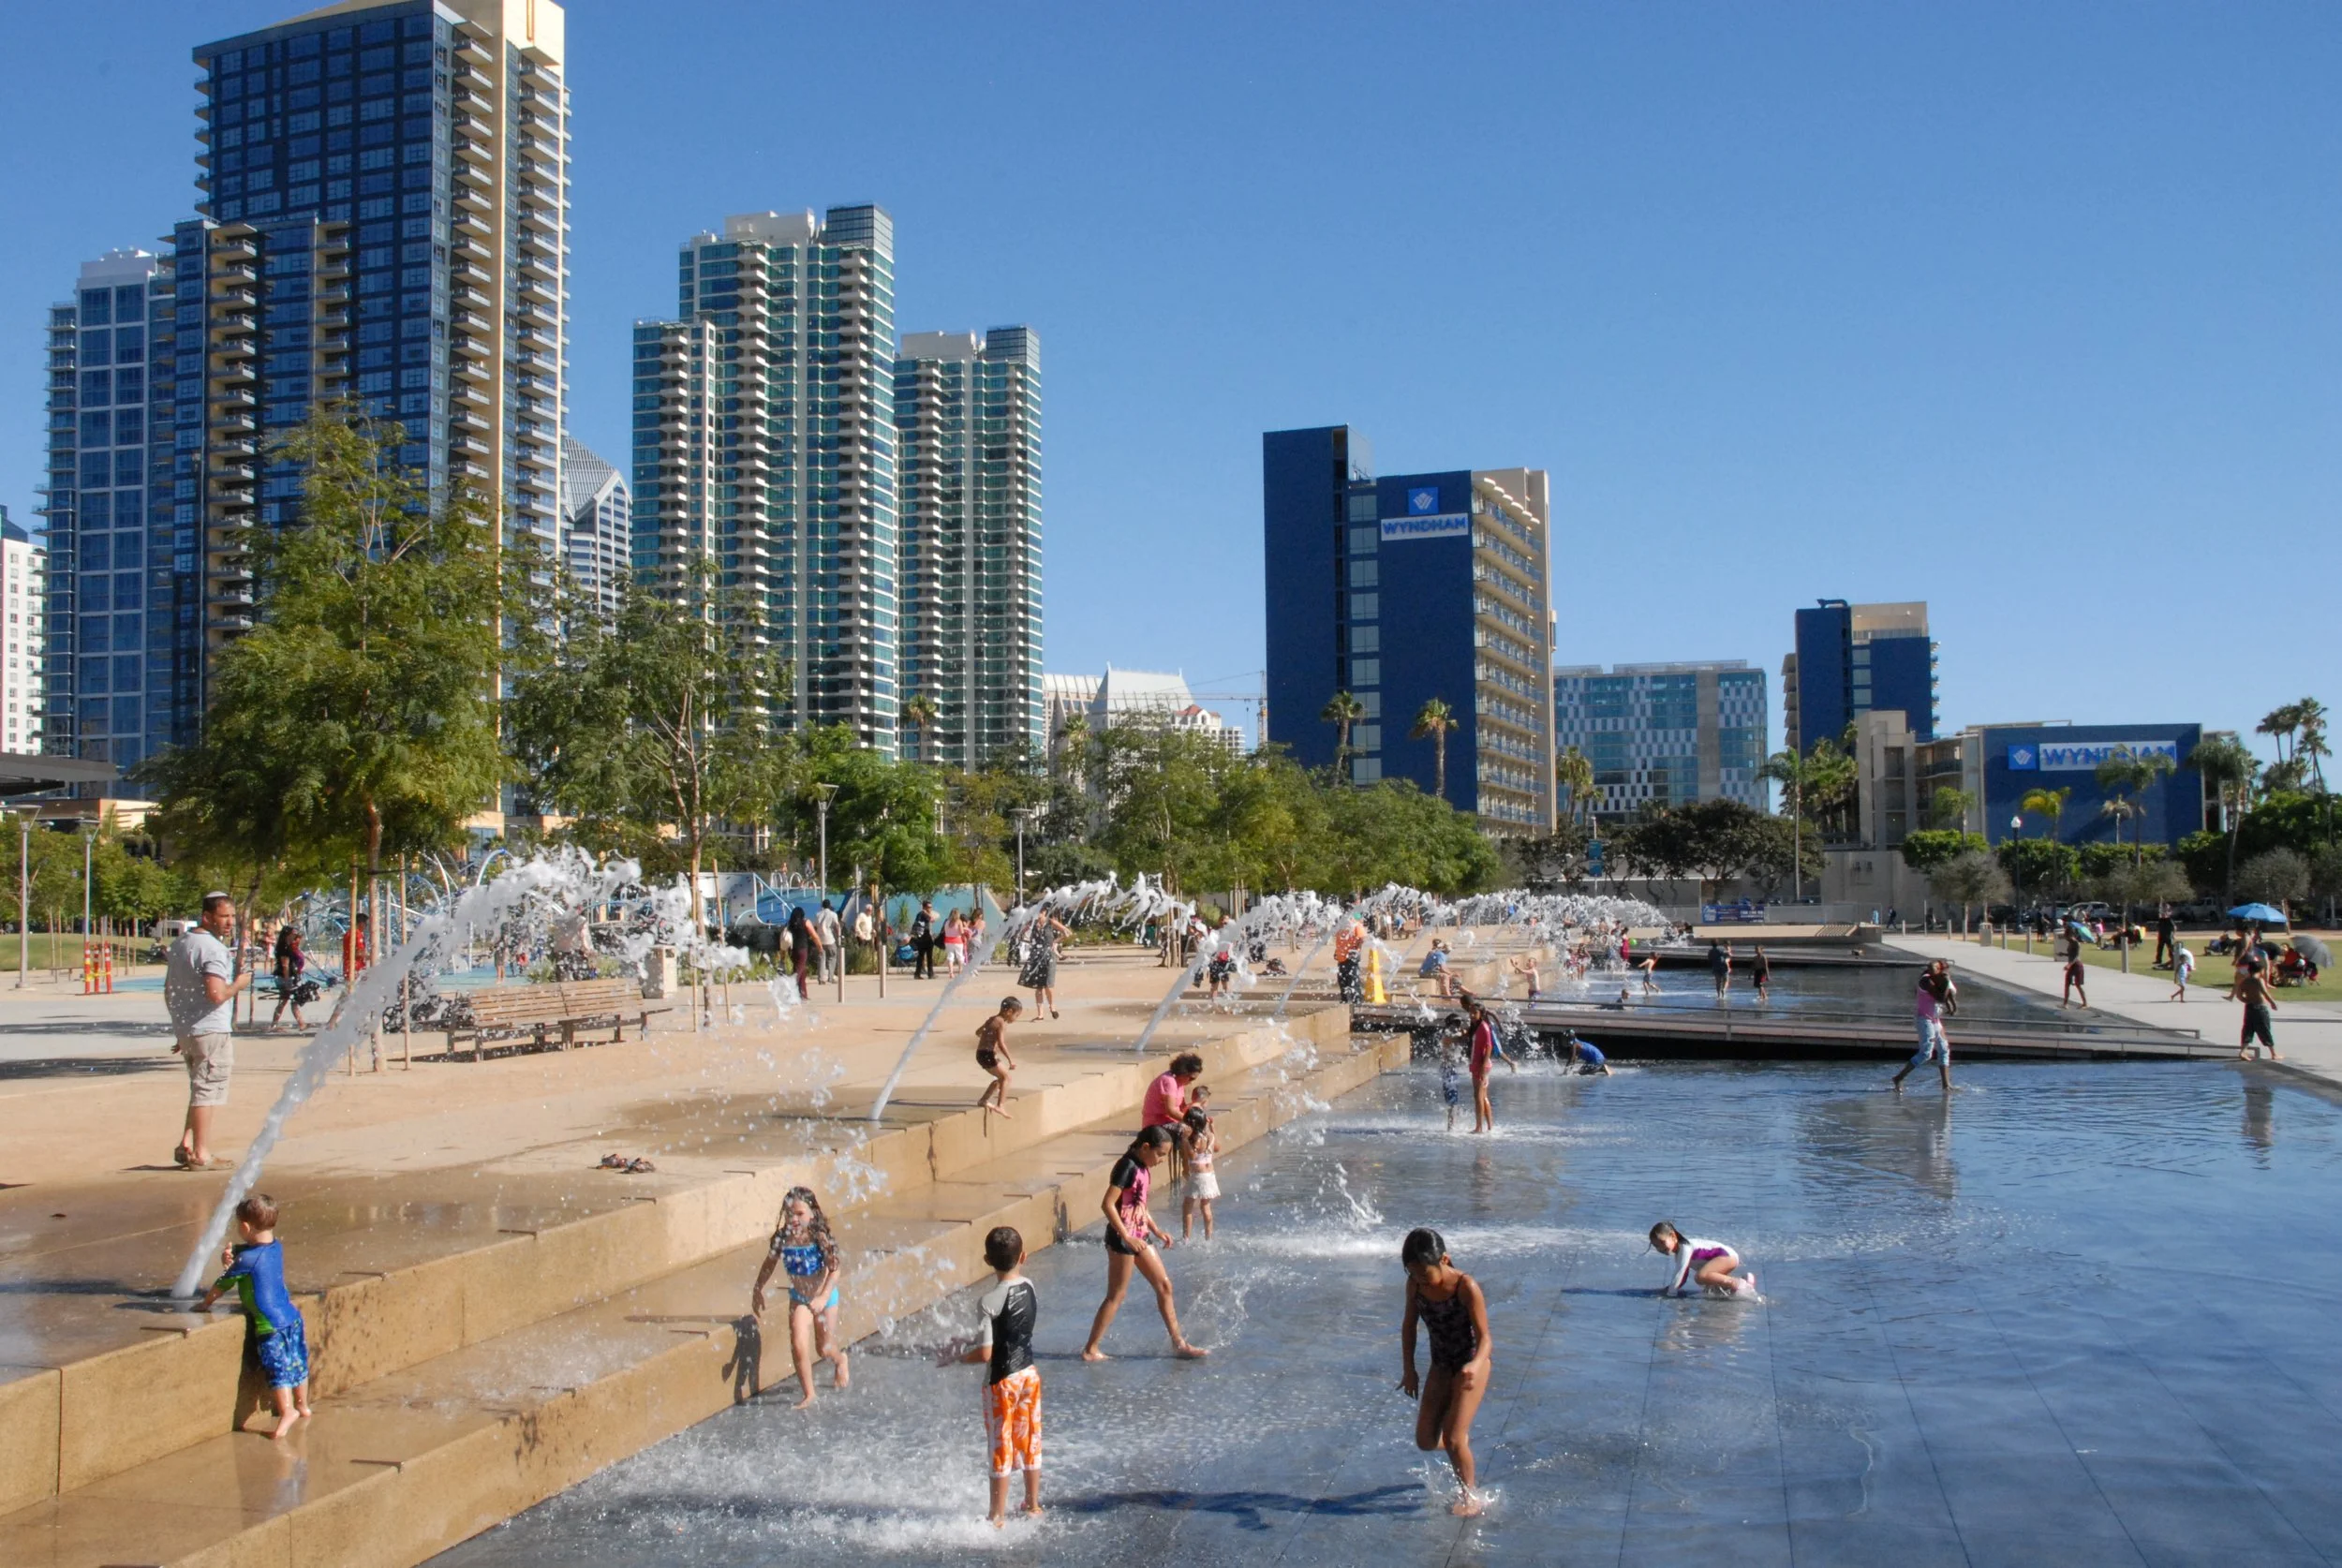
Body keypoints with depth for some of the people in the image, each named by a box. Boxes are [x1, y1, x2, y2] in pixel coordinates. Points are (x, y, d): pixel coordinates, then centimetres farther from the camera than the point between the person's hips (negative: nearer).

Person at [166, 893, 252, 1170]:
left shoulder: (179, 945, 13)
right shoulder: (213, 949, -17)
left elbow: (168, 992, 20)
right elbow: (217, 994, -27)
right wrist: (239, 984, -8)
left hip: (185, 1030, 9)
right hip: (211, 1032, -9)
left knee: (200, 1090, 20)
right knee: (207, 1092, -2)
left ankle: (187, 1145, 16)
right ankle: (200, 1154, 1)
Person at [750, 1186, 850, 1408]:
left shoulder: (820, 1237, -26)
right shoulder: (782, 1238, -16)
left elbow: (836, 1269, -27)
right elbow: (769, 1265, 3)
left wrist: (824, 1297, -38)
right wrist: (757, 1291, 5)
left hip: (824, 1297, -2)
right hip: (799, 1298, 2)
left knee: (824, 1349, 13)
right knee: (799, 1346, -13)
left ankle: (840, 1360, 50)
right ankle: (808, 1394, 4)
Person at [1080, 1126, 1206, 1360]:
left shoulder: (1143, 1168, 9)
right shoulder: (1127, 1167, -19)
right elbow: (1107, 1204, -24)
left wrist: (1156, 1230, 16)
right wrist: (1127, 1237, -23)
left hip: (1139, 1235, 10)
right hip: (1123, 1237, -10)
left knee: (1164, 1286, 11)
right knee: (1116, 1296, -2)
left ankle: (1178, 1344, 18)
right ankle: (1090, 1350, 6)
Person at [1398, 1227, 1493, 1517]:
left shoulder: (1466, 1287, -25)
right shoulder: (1415, 1285, -10)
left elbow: (1484, 1336, -23)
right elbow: (1409, 1325, 5)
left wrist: (1475, 1365, -42)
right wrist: (1408, 1369, 1)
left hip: (1471, 1364, -6)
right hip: (1440, 1365, 6)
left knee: (1453, 1439, -11)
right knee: (1425, 1441, 5)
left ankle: (1469, 1496, 12)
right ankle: (1462, 1441, 38)